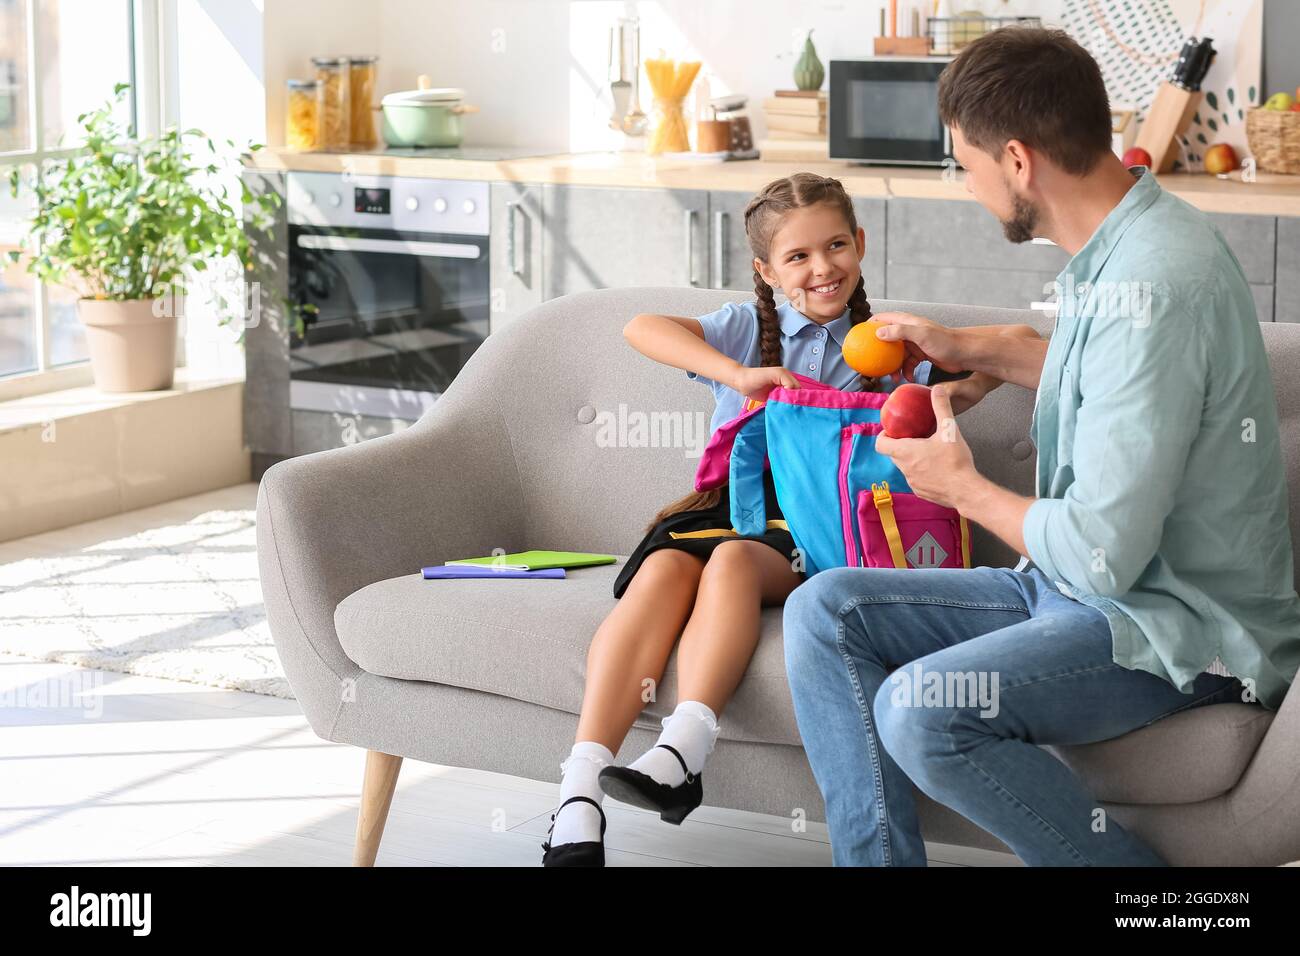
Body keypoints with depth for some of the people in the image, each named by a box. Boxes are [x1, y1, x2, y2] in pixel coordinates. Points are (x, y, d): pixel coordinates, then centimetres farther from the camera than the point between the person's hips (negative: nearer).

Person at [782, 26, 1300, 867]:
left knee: (921, 710, -31)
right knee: (824, 611, 2)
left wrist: (963, 487, -10)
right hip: (1092, 591, 10)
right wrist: (973, 351, 28)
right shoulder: (1123, 244, 5)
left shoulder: (1149, 286, -26)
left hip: (1182, 629, -10)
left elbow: (1103, 555, -27)